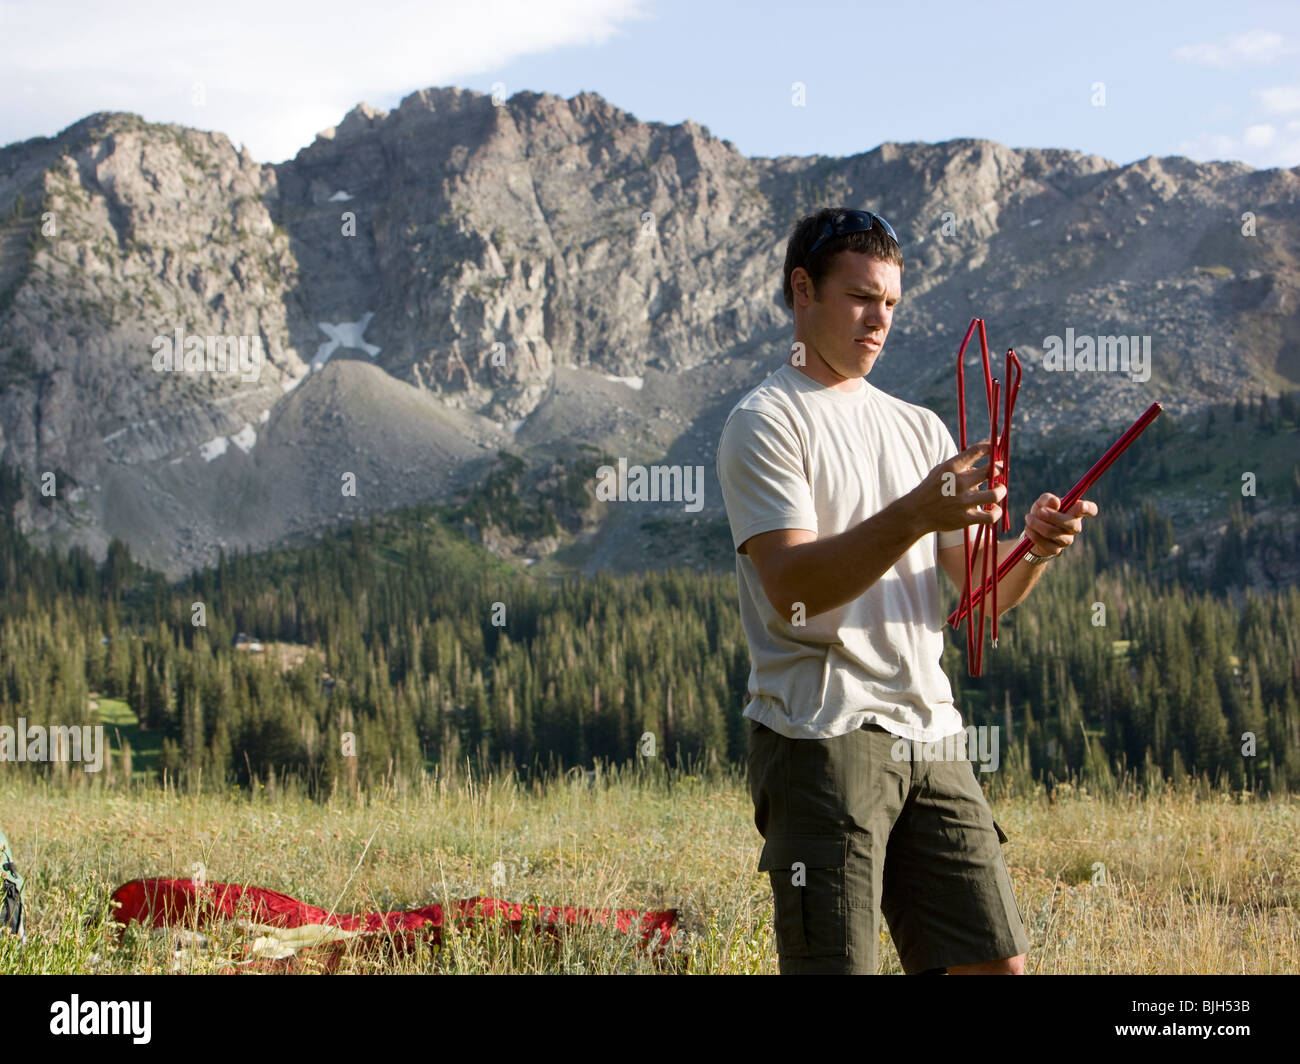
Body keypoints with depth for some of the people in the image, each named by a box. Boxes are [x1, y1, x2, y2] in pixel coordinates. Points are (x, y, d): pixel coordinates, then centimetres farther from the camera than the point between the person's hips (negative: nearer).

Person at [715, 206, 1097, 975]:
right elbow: (791, 587, -17)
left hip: (930, 732, 7)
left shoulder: (921, 428, 19)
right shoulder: (765, 422, -2)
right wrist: (913, 515, -29)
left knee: (996, 961, 2)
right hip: (821, 735, -6)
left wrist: (1034, 547, -9)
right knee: (836, 969, -10)